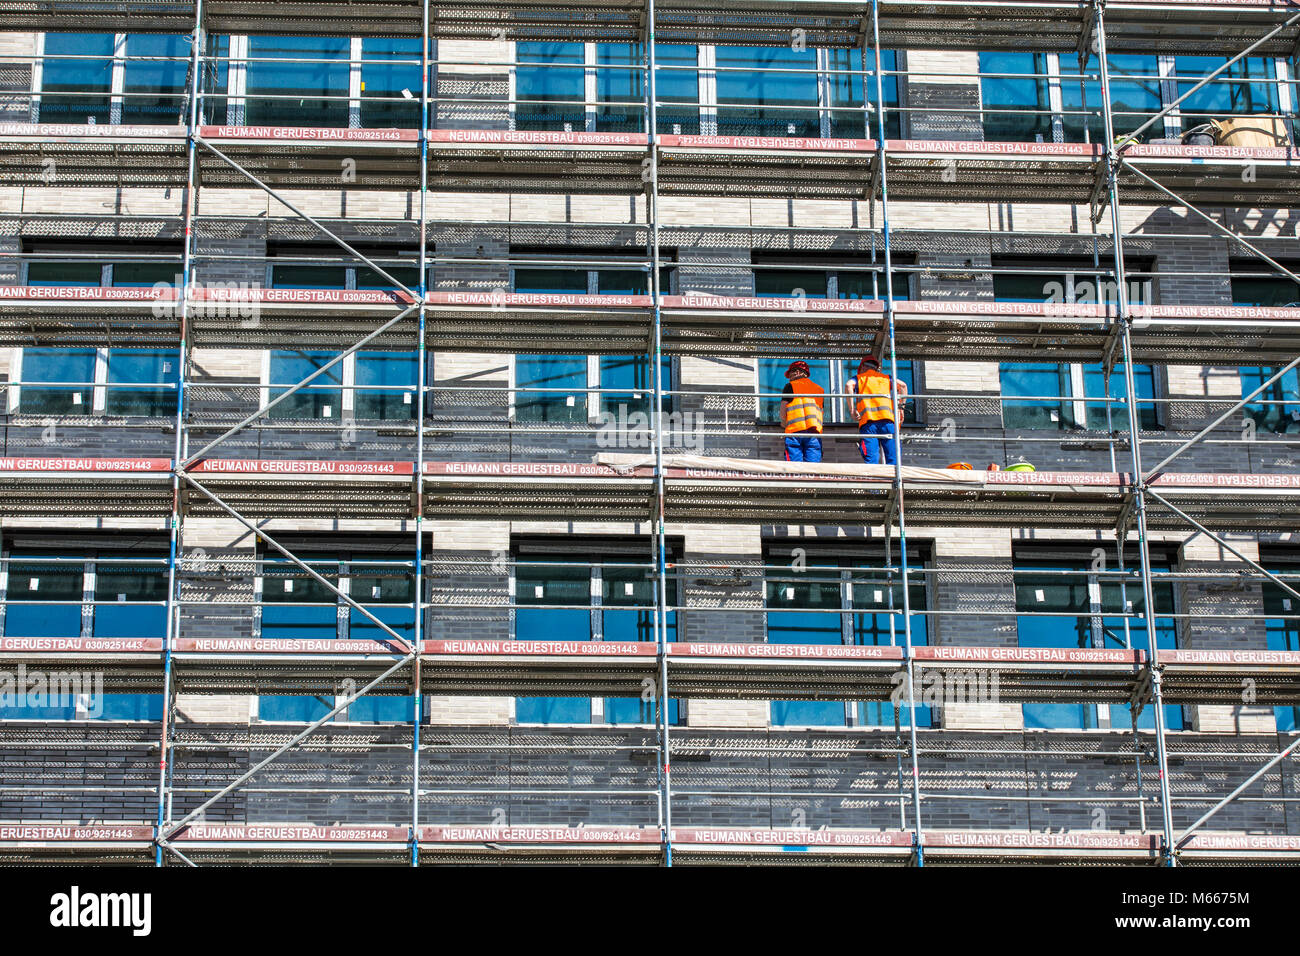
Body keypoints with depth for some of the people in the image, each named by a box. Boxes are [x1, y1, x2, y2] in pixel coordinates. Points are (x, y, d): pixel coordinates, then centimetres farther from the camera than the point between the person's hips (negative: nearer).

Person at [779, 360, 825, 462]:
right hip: (815, 433, 3)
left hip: (794, 432, -3)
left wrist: (785, 423, 24)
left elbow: (783, 414, 4)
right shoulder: (820, 390, 22)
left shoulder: (790, 386, 9)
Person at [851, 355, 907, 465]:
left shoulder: (859, 378, 21)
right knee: (893, 458, -4)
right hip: (887, 419, 1)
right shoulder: (886, 378, 26)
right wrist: (901, 406, 9)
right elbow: (902, 385, 9)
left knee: (871, 460, -10)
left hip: (867, 420, -1)